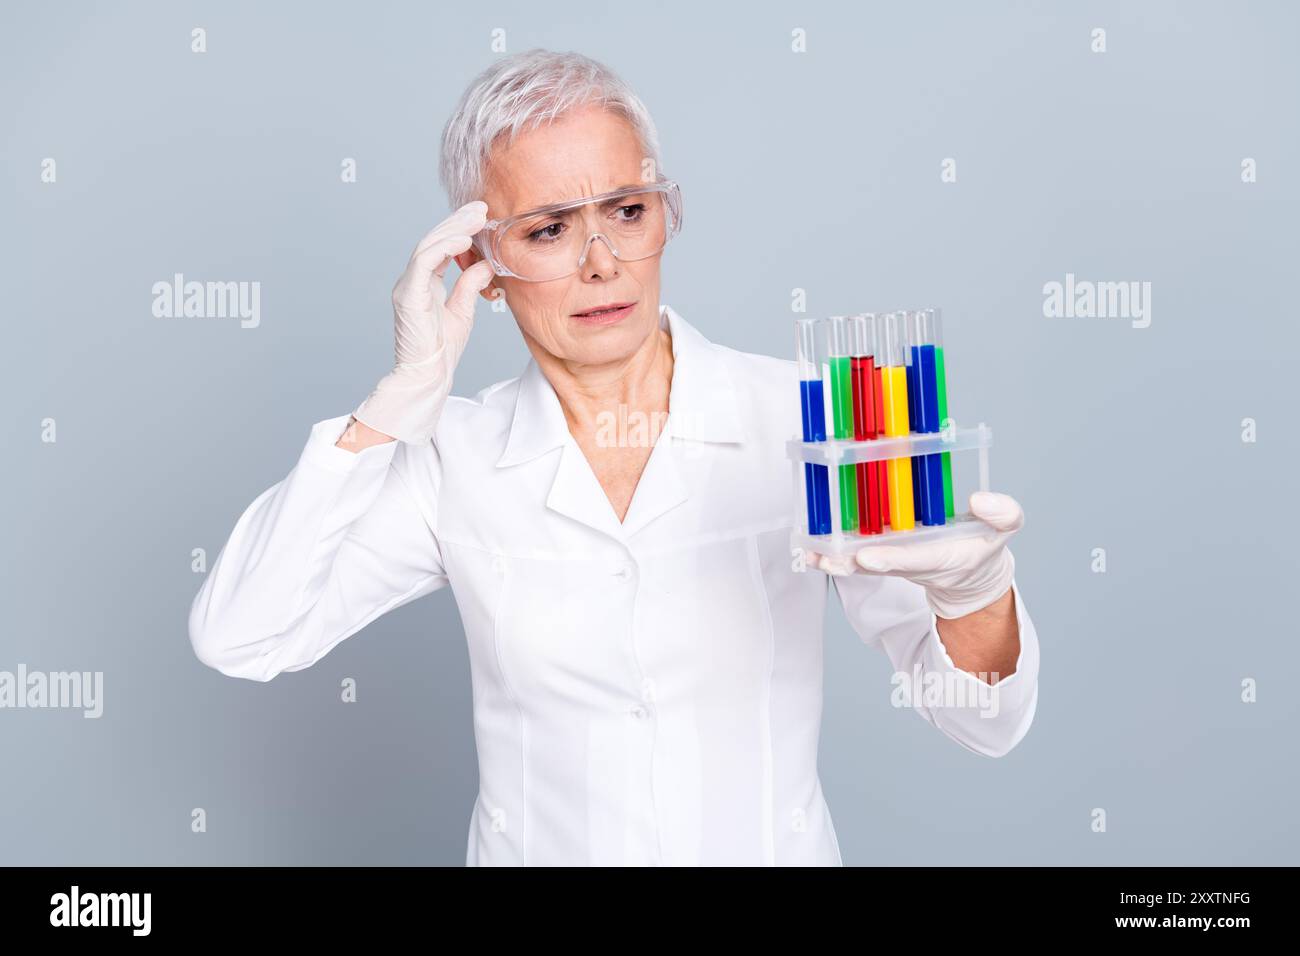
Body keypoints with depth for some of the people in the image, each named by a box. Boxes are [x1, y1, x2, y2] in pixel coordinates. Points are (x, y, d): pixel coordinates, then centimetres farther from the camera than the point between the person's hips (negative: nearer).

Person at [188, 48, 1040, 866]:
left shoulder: (801, 417, -9)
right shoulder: (454, 458, -5)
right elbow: (238, 639, -13)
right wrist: (407, 394, -15)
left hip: (778, 848, 0)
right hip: (535, 847, 0)